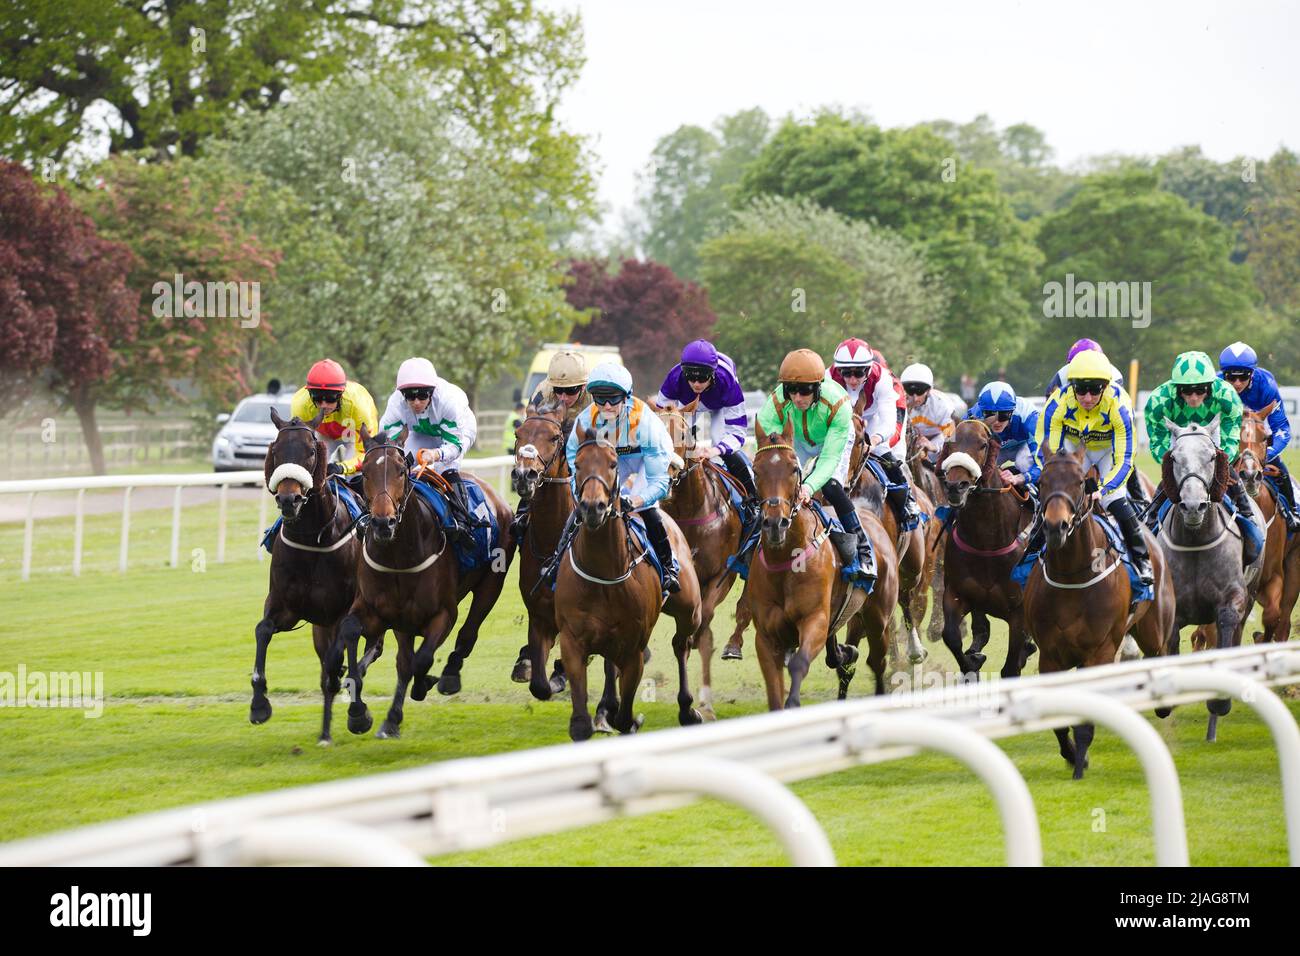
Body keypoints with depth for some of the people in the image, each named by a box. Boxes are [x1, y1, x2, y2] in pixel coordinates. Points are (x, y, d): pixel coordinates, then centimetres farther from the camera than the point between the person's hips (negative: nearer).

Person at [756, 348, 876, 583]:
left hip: (834, 439, -3)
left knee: (831, 486, -24)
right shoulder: (775, 404, -36)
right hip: (796, 440, 3)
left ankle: (863, 547, -9)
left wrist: (809, 487, -58)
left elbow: (830, 458, -41)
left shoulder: (838, 405, -41)